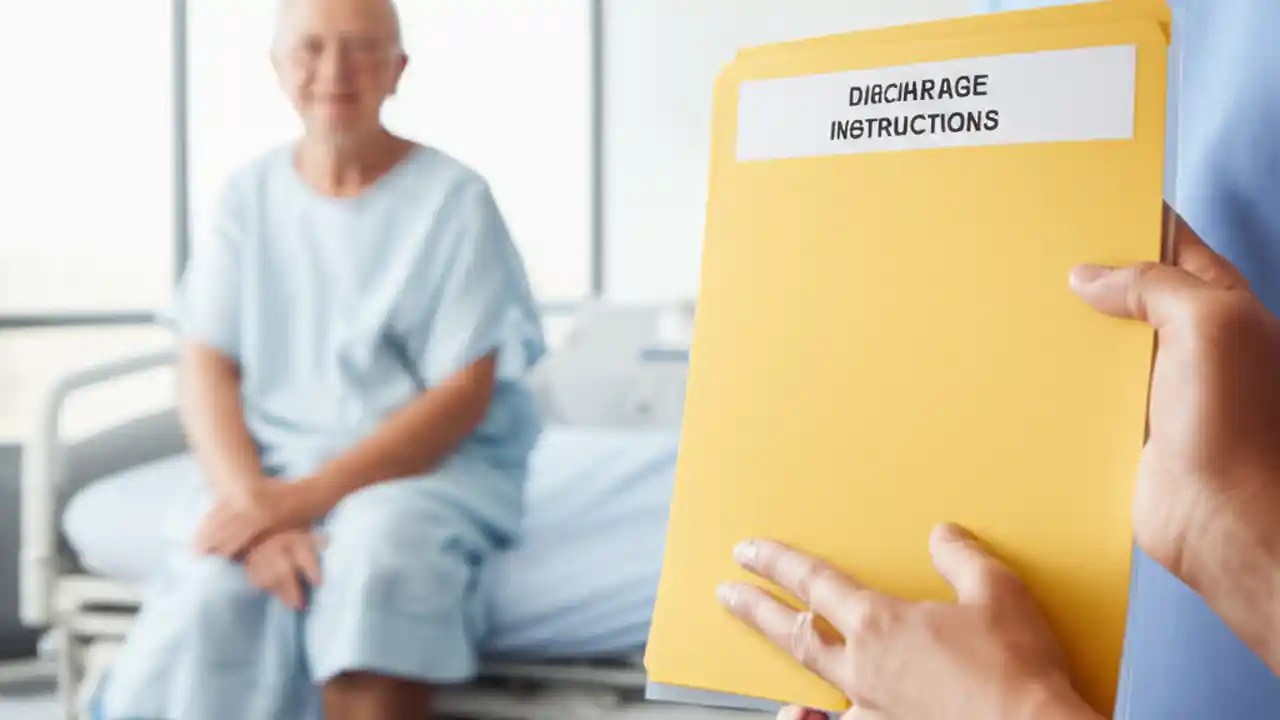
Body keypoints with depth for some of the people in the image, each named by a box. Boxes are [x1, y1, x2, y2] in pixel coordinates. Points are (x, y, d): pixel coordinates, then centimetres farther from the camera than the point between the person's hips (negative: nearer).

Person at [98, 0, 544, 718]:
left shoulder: (454, 196, -5)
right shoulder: (252, 195, 6)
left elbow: (463, 396, -9)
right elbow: (207, 368, 1)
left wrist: (311, 497, -19)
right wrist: (252, 498, -18)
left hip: (433, 463, -2)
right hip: (276, 464, 3)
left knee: (378, 553, -35)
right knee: (212, 592, -28)